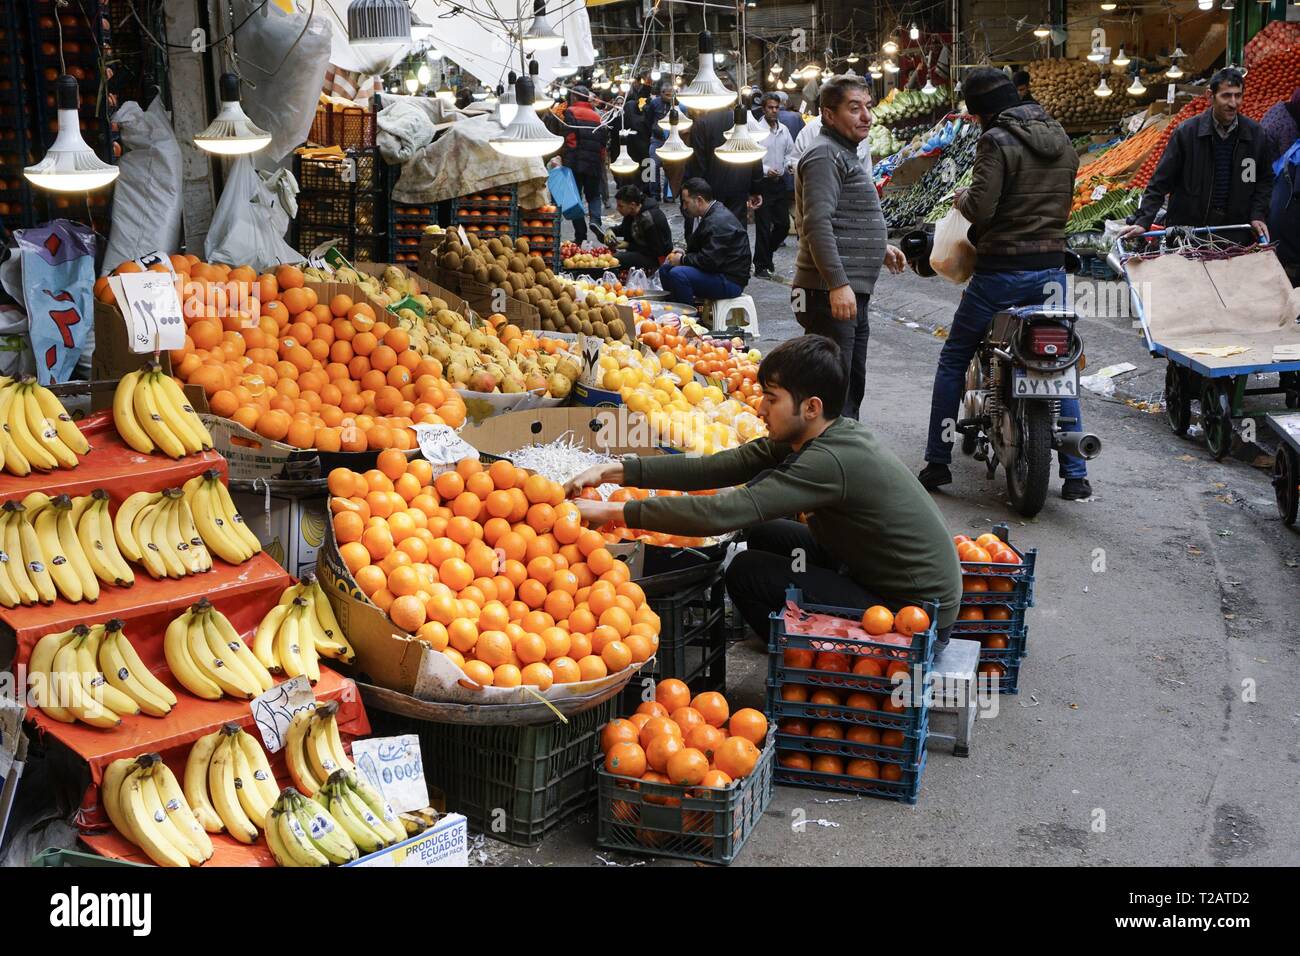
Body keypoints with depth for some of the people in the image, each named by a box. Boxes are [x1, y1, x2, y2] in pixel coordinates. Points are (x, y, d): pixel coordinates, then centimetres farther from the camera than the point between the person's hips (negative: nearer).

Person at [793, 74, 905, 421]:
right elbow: (817, 223, -23)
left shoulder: (844, 155, 23)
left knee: (852, 387, 19)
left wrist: (879, 249, 26)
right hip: (830, 294, -11)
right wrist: (838, 284, -29)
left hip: (852, 293, 11)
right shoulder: (824, 155, -11)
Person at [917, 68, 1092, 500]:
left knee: (953, 360, 9)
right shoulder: (1061, 140, 11)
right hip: (1052, 267, 6)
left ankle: (937, 462, 9)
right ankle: (1075, 474, 10)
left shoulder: (997, 141, -12)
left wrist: (962, 199, 1)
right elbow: (1063, 206, 16)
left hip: (1002, 269, -6)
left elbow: (980, 208, -20)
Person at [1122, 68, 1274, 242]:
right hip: (1186, 228, -2)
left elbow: (1265, 180, 11)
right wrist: (1143, 221, -15)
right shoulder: (1186, 133, -8)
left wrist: (1257, 215, -2)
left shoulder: (1255, 133, 0)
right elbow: (1160, 182, -7)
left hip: (1235, 231, 2)